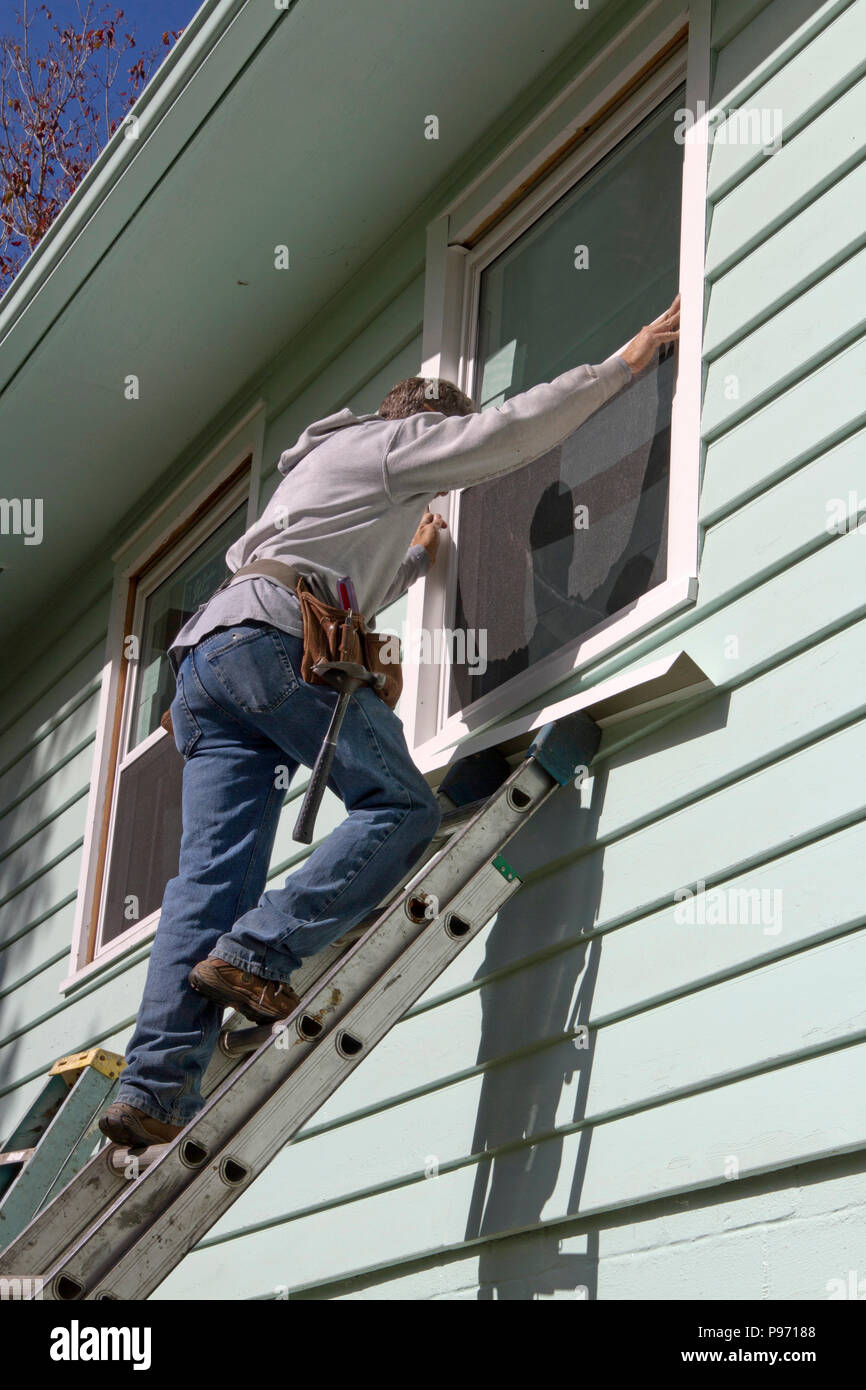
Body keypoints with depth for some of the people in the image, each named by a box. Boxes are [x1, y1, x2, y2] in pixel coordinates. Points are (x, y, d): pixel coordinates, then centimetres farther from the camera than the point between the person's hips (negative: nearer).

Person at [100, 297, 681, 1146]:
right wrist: (625, 363, 16)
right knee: (401, 805, -10)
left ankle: (155, 1090, -15)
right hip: (273, 639, -8)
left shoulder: (321, 466, 42)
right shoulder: (392, 442, 16)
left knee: (213, 870, -3)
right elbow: (515, 429, 8)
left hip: (204, 660, 9)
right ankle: (254, 955, -25)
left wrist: (414, 560, 56)